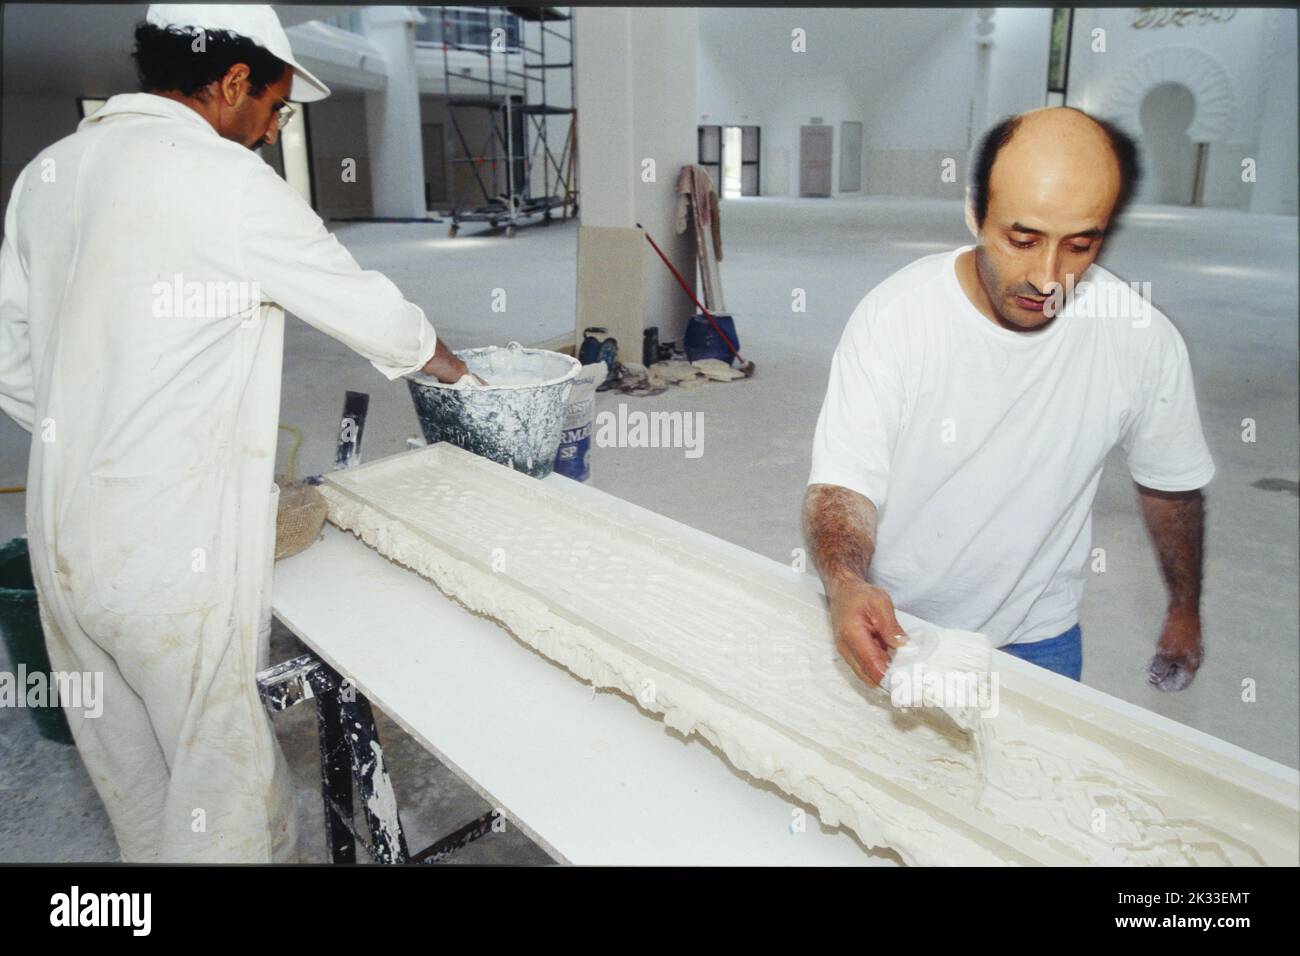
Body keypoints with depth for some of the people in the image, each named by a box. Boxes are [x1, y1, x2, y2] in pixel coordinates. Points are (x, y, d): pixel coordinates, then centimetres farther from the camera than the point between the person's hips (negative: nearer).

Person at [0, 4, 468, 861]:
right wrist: (451, 365, 12)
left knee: (132, 773, 22)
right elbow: (369, 310, -6)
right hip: (174, 554, -7)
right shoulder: (226, 182, -16)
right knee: (224, 768, 11)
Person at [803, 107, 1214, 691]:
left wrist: (1185, 611, 15)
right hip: (888, 626, -1)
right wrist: (846, 587, -44)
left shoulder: (1145, 340, -15)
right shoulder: (894, 316, -22)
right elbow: (842, 483, -24)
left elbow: (1171, 484, 2)